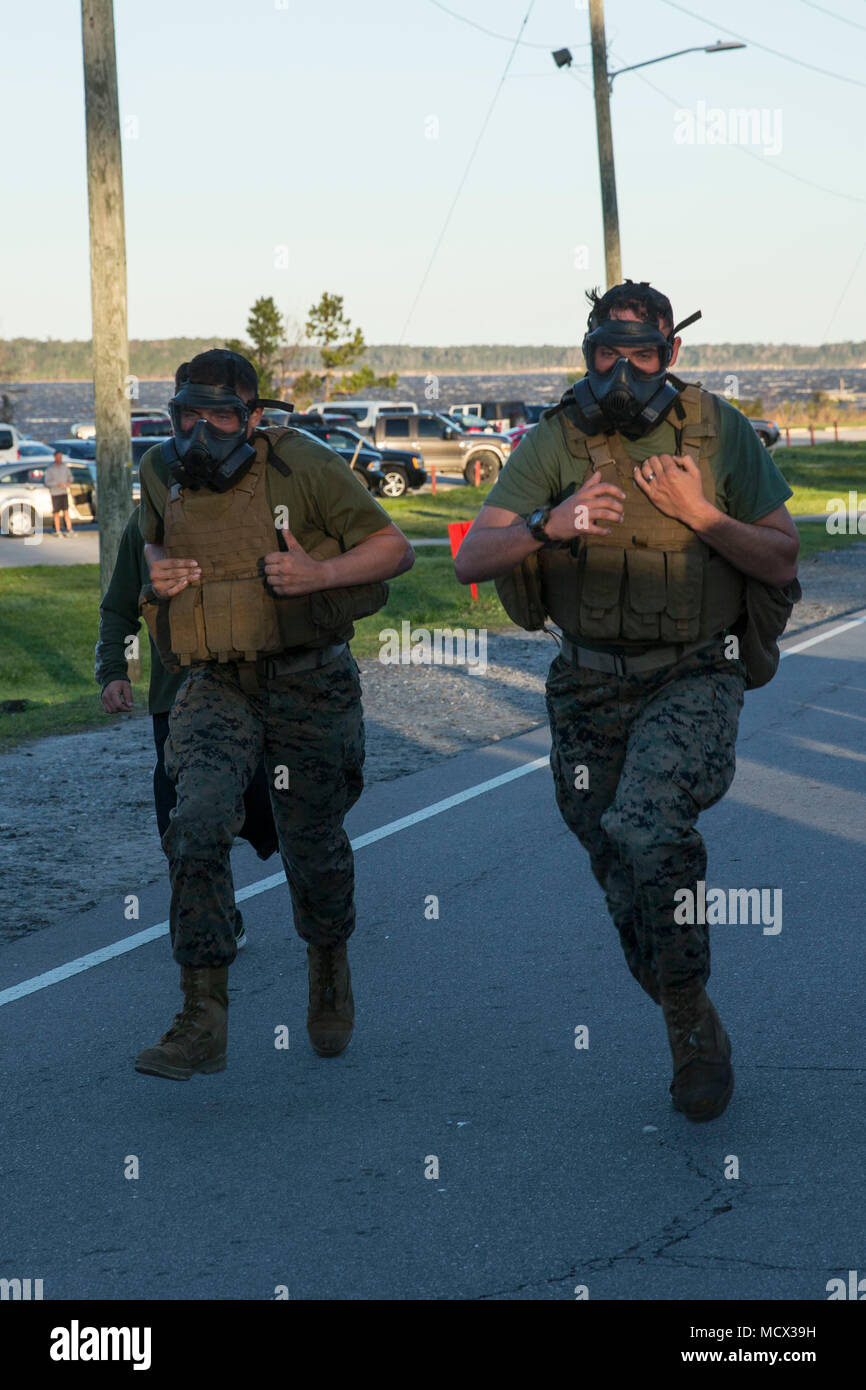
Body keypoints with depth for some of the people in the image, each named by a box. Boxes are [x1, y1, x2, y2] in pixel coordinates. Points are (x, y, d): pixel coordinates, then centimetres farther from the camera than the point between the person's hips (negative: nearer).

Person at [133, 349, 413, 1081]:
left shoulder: (303, 466, -13)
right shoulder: (162, 472, 1)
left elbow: (395, 548, -7)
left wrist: (320, 572, -24)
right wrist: (157, 572, 0)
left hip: (308, 682, -2)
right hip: (217, 689, 3)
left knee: (313, 846, 10)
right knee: (199, 827, -19)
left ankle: (330, 965, 43)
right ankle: (203, 1022, -18)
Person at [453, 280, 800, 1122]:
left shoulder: (720, 433, -6)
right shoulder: (556, 440, -4)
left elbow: (783, 559, -3)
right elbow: (470, 560, -10)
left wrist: (699, 514, -18)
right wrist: (549, 525, -28)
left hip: (694, 680, -3)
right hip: (591, 689, 3)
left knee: (644, 830, -29)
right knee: (624, 883, 10)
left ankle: (689, 1011, -9)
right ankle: (696, 1038, 32)